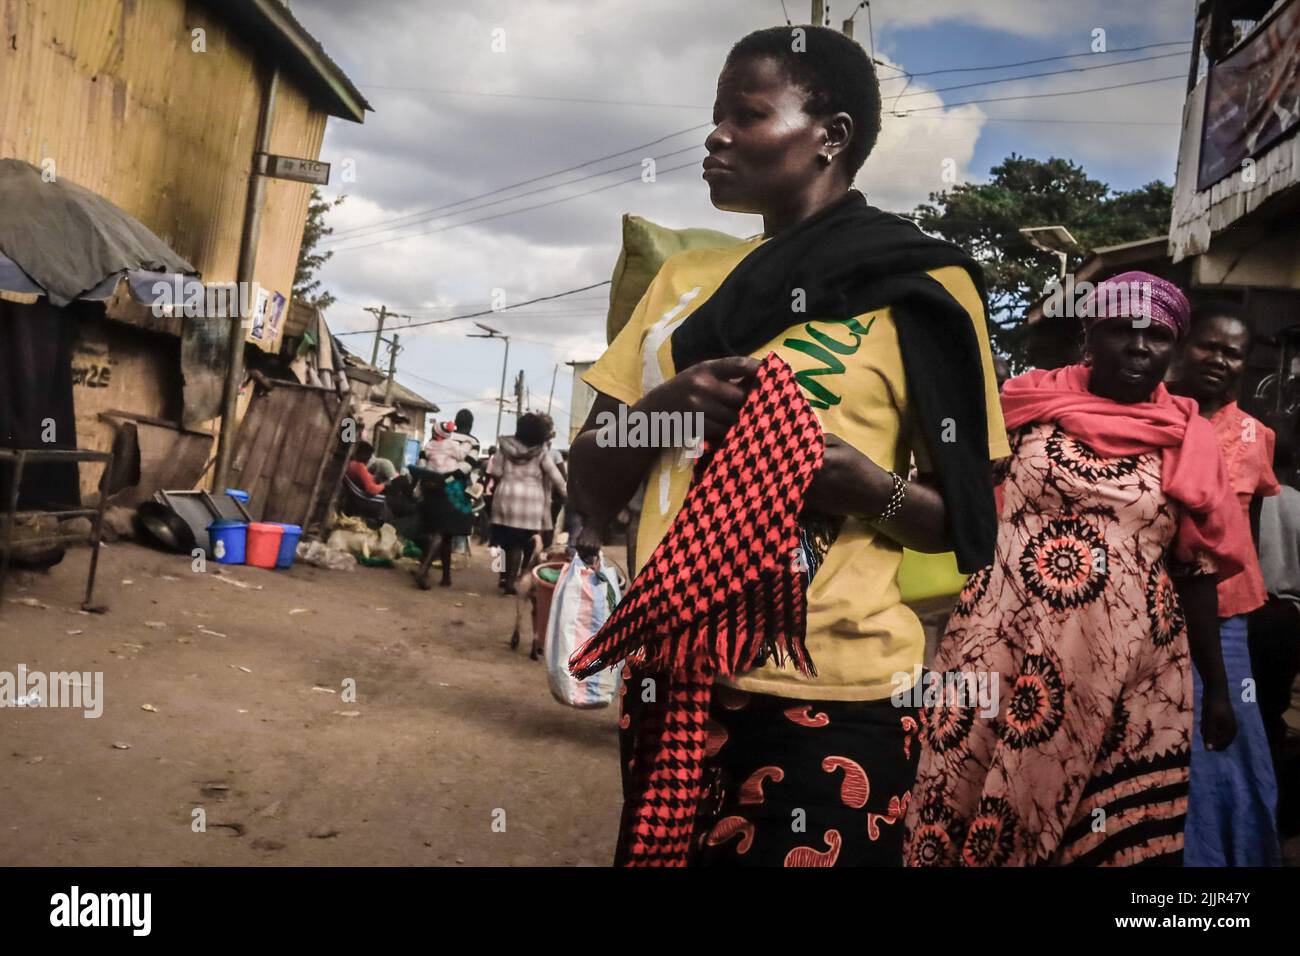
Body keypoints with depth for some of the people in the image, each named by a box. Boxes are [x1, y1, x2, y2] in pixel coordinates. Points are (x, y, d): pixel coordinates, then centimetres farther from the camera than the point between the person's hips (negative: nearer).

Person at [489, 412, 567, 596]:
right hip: (530, 500, -2)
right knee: (518, 543, 4)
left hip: (506, 496, 2)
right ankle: (510, 581, 3)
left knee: (506, 540, 15)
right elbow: (554, 474, -1)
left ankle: (505, 576, 25)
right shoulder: (541, 450, -6)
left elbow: (496, 471, 0)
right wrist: (566, 491, 12)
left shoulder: (506, 445, 0)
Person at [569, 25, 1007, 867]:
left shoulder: (914, 287, -3)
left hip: (824, 698, -5)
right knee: (654, 852, 18)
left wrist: (866, 486, -22)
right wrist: (663, 408, -11)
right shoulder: (686, 280, 11)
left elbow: (973, 525, -1)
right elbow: (593, 487, 9)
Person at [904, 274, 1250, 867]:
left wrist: (1216, 687, 11)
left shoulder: (1186, 441, 7)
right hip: (1005, 645, -1)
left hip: (1128, 667, 1)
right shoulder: (1030, 402, 4)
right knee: (973, 803, 1)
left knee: (1117, 827, 5)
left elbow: (1197, 573, 11)